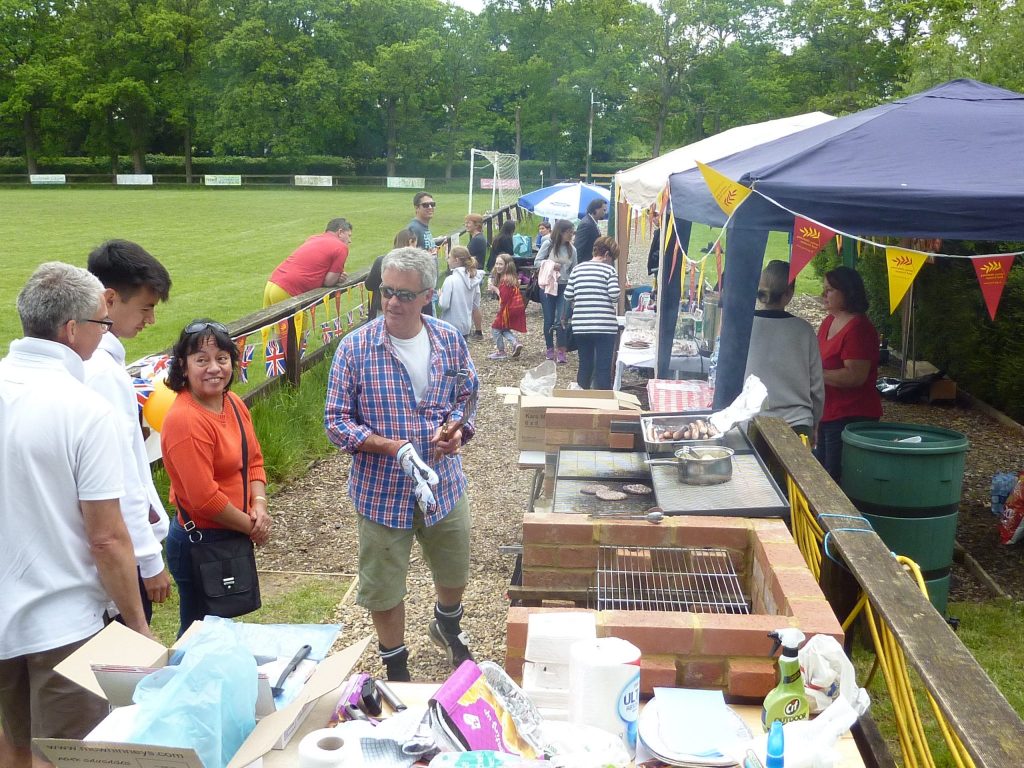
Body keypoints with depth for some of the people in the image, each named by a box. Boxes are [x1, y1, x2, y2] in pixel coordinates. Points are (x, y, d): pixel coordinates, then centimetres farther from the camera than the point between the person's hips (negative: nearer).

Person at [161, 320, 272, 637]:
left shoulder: (233, 402, 2)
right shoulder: (185, 420, -25)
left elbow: (254, 459, 10)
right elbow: (205, 498, -25)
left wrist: (259, 504, -7)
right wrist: (252, 526, -13)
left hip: (232, 536, 8)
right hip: (200, 543, -8)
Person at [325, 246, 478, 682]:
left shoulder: (450, 342, -4)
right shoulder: (355, 348, -13)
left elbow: (468, 396, 8)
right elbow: (337, 421, -11)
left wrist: (459, 430, -14)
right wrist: (391, 447, -25)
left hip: (444, 484, 3)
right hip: (381, 489, -3)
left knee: (455, 572, 23)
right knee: (384, 586, 11)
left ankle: (447, 627, 56)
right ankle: (396, 667, 37)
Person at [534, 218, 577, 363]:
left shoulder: (572, 249, 2)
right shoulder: (548, 244, -6)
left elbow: (574, 270, 9)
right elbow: (537, 262, -2)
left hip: (564, 287, 1)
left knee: (562, 320, -8)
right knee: (549, 320, 5)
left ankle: (561, 351, -3)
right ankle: (550, 349, 19)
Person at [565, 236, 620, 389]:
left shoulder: (578, 269, 9)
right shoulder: (609, 269, -2)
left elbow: (568, 296, 6)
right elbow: (614, 295, -12)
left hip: (580, 325, 4)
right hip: (604, 326, -4)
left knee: (585, 365, 15)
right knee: (604, 368, 1)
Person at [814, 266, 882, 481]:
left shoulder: (858, 328, -19)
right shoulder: (829, 321, 10)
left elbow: (855, 376, -27)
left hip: (851, 417, -10)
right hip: (827, 415, 10)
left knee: (837, 478, -4)